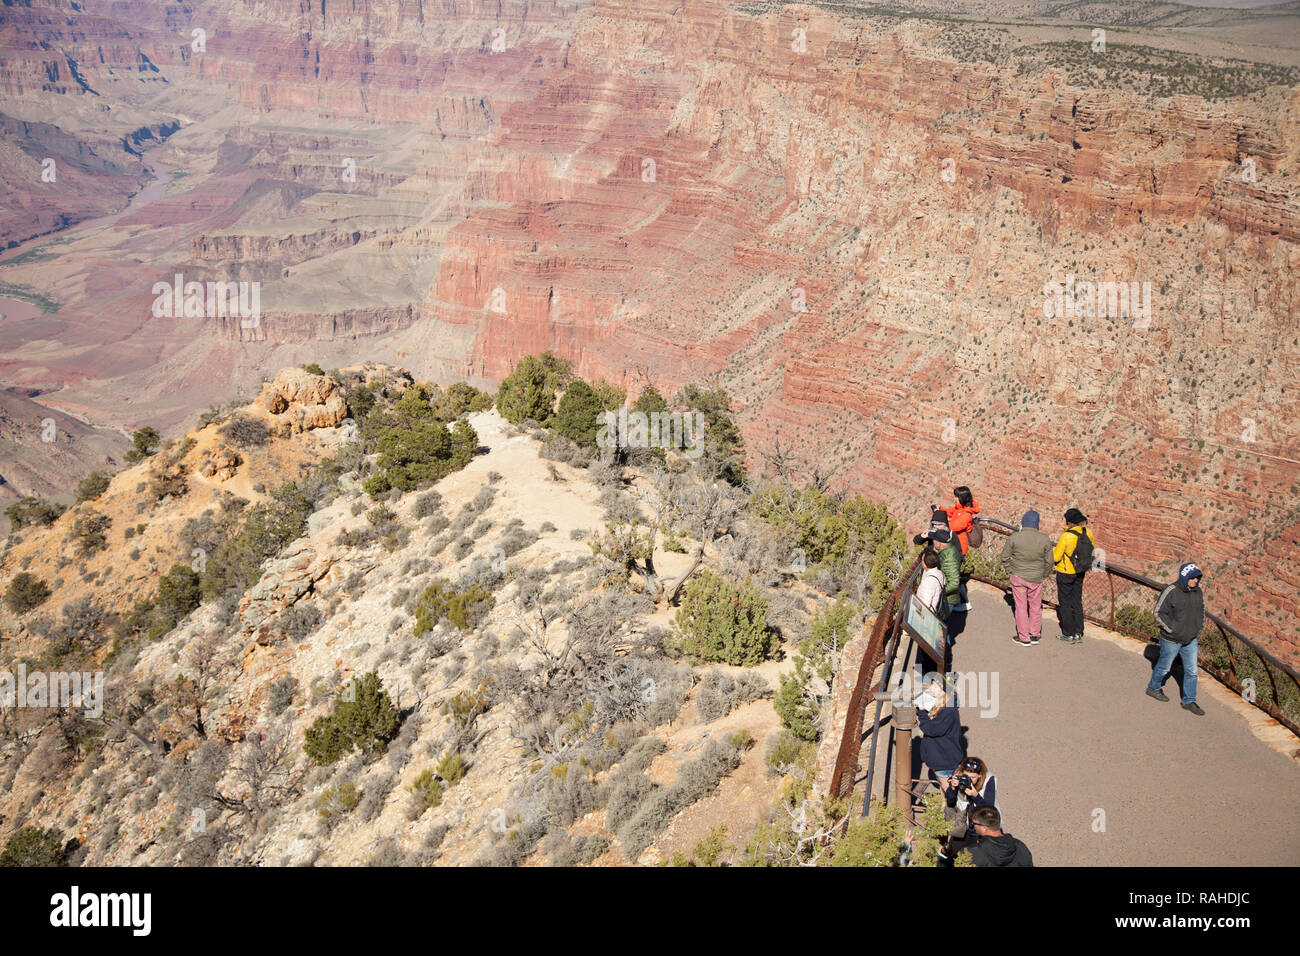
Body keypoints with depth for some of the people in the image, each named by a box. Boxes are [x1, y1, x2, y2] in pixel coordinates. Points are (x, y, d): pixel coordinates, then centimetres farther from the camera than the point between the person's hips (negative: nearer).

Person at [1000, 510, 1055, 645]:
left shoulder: (1014, 538, -13)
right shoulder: (1045, 539, -8)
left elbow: (1005, 557, -4)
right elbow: (1049, 561, 1)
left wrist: (1010, 571, 10)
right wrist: (1043, 575, 16)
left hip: (1018, 578, -1)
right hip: (1036, 579, 2)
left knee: (1021, 607, 8)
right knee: (1035, 607, 16)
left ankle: (1023, 638, 15)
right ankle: (1035, 635, 26)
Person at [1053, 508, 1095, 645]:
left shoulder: (1066, 536, -27)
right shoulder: (1087, 532, -8)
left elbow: (1056, 557, -20)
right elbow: (1092, 547, 12)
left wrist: (1054, 548, 0)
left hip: (1065, 573, -6)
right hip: (1080, 572, 6)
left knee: (1065, 603, 8)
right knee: (1077, 602, 17)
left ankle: (1069, 635, 12)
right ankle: (1078, 633, 22)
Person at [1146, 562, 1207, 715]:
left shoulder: (1198, 591, -1)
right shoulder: (1171, 592, -21)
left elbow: (1201, 609, 18)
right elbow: (1159, 613, -16)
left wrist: (1198, 626, 9)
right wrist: (1172, 629, -18)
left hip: (1191, 640, 5)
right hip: (1171, 640, -5)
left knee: (1191, 671, 9)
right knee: (1164, 667, 13)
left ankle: (1189, 701, 21)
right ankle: (1153, 688, 37)